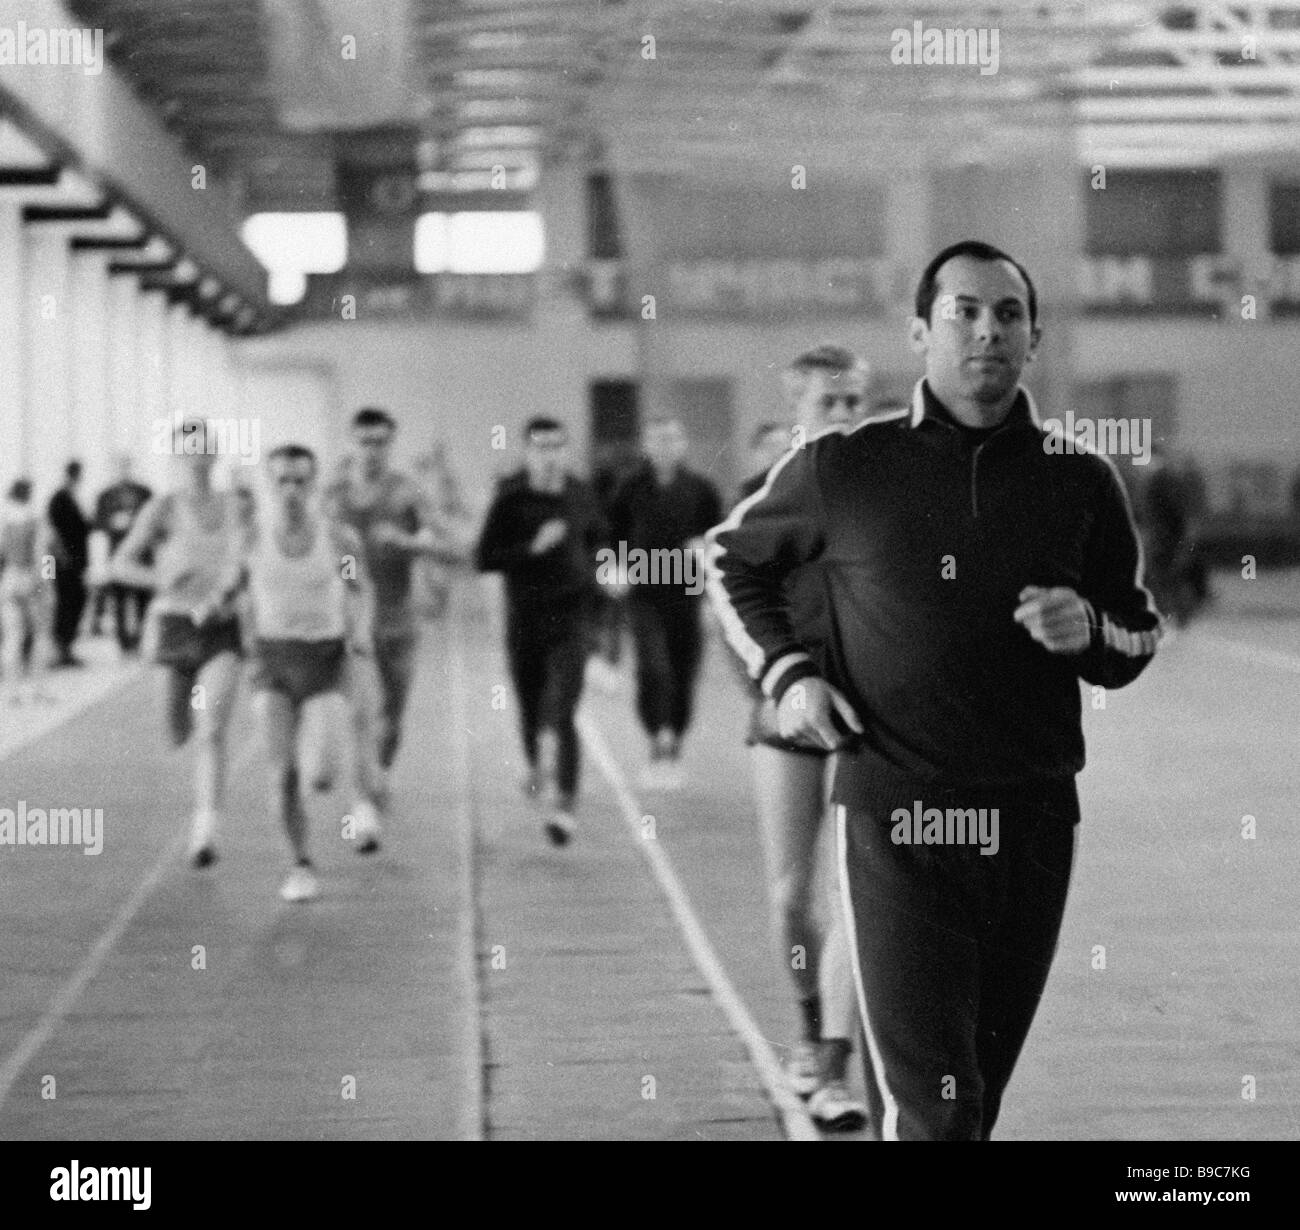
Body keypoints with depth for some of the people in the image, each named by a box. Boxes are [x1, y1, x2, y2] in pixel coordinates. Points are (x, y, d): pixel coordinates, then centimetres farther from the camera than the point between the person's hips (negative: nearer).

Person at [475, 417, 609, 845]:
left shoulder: (580, 496, 3)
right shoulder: (511, 499, -6)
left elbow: (599, 538, 23)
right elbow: (484, 559, -12)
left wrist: (597, 570, 6)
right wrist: (532, 548, -21)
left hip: (570, 619, 0)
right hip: (524, 619, 0)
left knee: (560, 714, -13)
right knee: (531, 715, 14)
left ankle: (564, 805, -14)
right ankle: (538, 769, 46)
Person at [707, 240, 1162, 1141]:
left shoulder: (1082, 484, 7)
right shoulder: (840, 471, 2)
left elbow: (1139, 638, 17)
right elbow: (733, 558, 18)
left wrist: (1089, 631, -6)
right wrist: (786, 673, 3)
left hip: (1034, 821, 3)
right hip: (895, 818, -3)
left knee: (980, 1092, 13)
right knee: (935, 1105, -10)